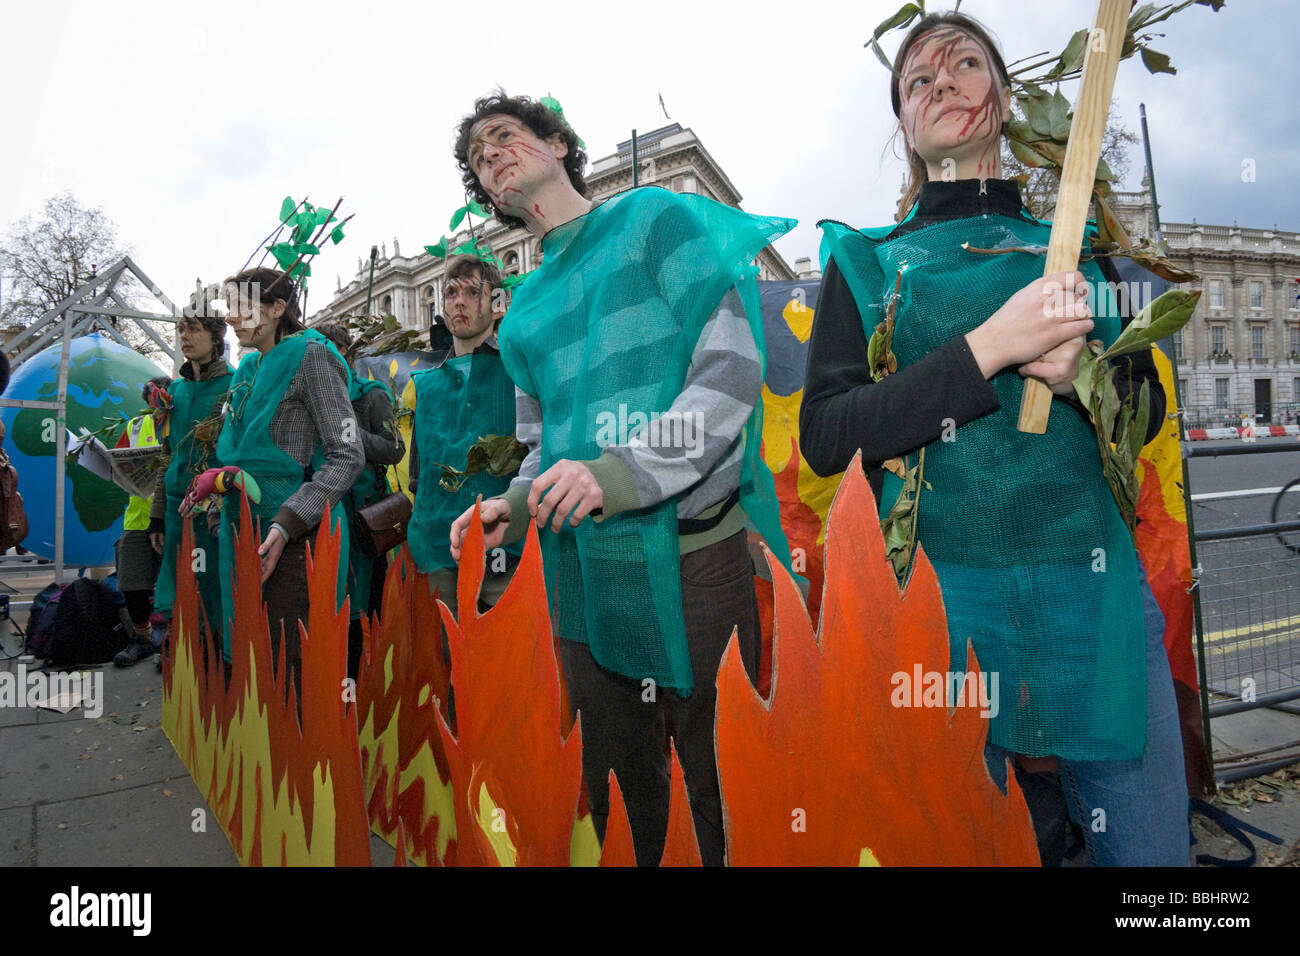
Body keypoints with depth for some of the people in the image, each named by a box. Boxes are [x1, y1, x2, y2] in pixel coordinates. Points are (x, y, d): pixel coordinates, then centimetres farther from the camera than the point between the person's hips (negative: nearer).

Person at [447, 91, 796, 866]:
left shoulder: (656, 218, 2)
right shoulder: (526, 307, 19)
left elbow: (734, 364, -10)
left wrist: (620, 473, -21)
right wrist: (513, 508, 2)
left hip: (695, 555, -5)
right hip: (585, 572, 6)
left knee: (726, 792, 5)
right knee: (619, 795, 14)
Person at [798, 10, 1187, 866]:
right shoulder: (868, 259, 4)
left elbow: (1149, 410, 15)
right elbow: (824, 436, -7)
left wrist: (1080, 376, -8)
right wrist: (988, 348, -16)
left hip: (1098, 590, 3)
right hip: (940, 595, -2)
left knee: (1150, 843, 8)